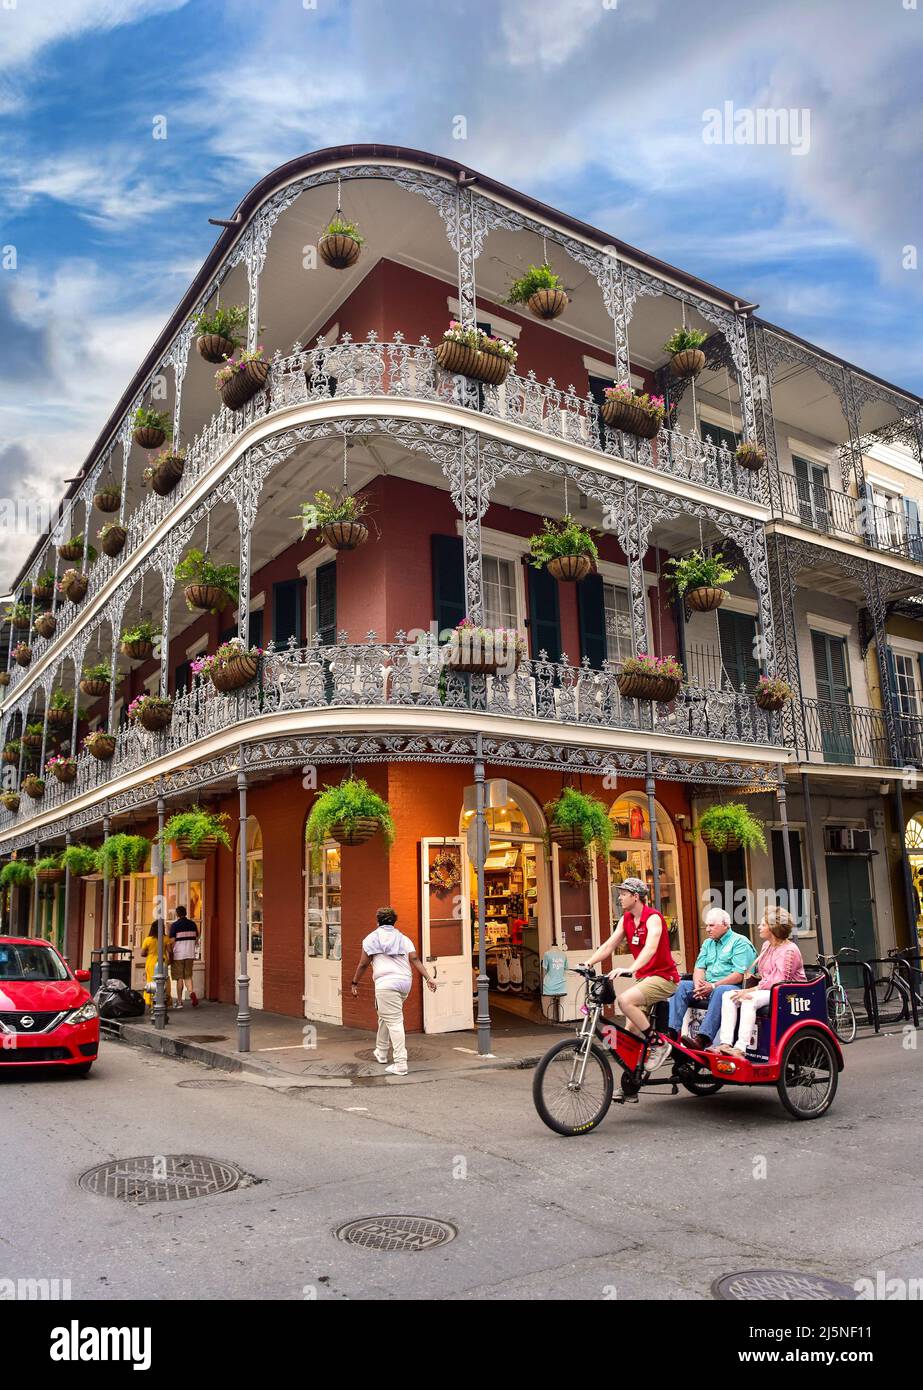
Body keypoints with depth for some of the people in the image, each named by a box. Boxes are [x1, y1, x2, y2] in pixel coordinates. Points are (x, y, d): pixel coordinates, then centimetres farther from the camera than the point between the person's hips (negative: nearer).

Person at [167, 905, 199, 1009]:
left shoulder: (175, 925, -8)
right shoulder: (192, 924, 6)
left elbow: (172, 941, -13)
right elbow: (196, 939, 11)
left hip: (178, 955, -4)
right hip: (190, 954, 4)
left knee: (179, 978, 4)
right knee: (188, 976, 13)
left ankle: (179, 1001, 9)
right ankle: (192, 992, -13)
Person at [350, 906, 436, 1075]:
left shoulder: (372, 938, 7)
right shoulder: (403, 938, 17)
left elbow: (363, 964, 4)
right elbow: (415, 959, 4)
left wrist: (354, 983, 14)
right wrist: (428, 978, -3)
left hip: (386, 983, -6)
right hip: (405, 982, 6)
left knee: (394, 1022, -9)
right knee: (384, 1015, 25)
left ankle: (400, 1064, -14)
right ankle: (381, 1053, 37)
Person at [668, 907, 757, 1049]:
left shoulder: (740, 942, -1)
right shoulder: (707, 943, 22)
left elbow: (739, 975, -13)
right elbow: (699, 968, 13)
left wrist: (713, 986, -19)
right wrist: (698, 986, -10)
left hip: (732, 986, -7)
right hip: (707, 987, 7)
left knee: (720, 991, -39)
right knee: (681, 985, -15)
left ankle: (703, 1039, -49)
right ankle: (672, 1031, -28)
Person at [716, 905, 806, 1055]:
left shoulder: (789, 950, -14)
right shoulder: (767, 945, 15)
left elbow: (778, 980, -23)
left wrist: (751, 991, -23)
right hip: (767, 990, 9)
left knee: (749, 1000, -34)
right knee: (728, 996, -13)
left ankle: (740, 1048, -37)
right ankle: (725, 1043, -26)